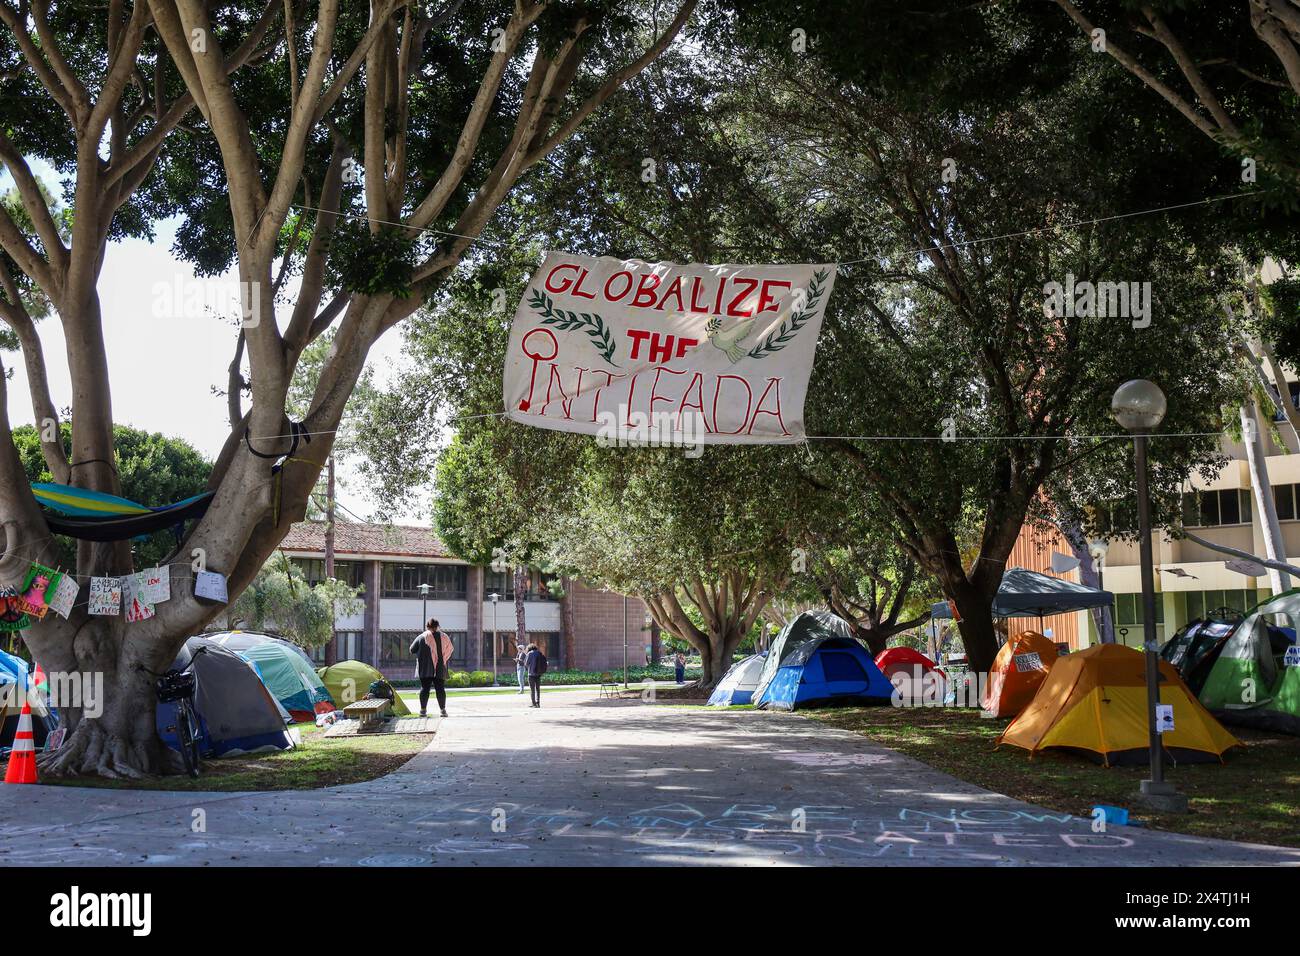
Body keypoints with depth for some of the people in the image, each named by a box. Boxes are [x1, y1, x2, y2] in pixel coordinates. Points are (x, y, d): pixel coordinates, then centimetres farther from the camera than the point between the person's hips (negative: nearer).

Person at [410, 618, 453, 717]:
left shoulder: (422, 637, -3)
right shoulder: (444, 637, 1)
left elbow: (412, 650, 1)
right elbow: (451, 649, 9)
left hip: (425, 668, -1)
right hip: (440, 668, 1)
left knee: (424, 688, 3)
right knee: (440, 688, 4)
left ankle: (423, 709, -1)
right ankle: (443, 709, 2)